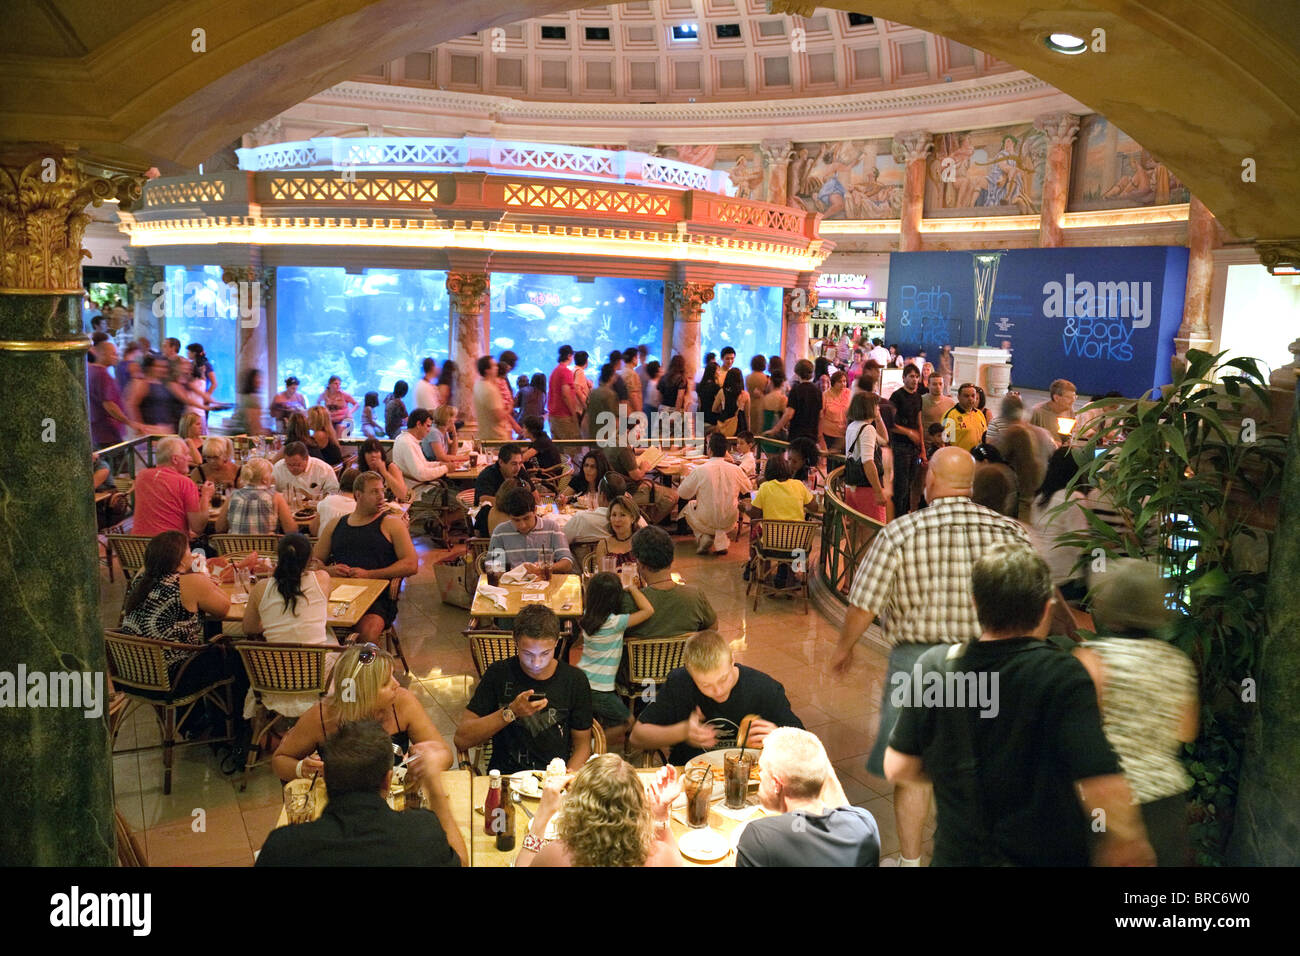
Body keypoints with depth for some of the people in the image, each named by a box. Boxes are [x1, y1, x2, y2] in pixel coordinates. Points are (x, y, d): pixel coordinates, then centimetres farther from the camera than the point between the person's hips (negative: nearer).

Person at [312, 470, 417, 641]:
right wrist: (329, 570, 0)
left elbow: (411, 565, 0)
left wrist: (368, 574, -10)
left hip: (377, 595, -3)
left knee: (368, 629, -34)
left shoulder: (391, 523, 10)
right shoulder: (335, 525, 22)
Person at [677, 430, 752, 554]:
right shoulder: (736, 470, -9)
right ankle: (722, 539, 11)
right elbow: (748, 490, 10)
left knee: (689, 506, 28)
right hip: (729, 522, 2)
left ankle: (703, 537, 6)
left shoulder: (700, 471, -17)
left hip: (706, 523, -2)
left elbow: (681, 494, -5)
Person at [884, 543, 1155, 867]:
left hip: (957, 853, 2)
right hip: (1046, 856, -2)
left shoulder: (932, 666, -12)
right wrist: (1131, 847, -9)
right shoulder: (1061, 676, -22)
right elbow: (1103, 788, -27)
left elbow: (899, 768, -5)